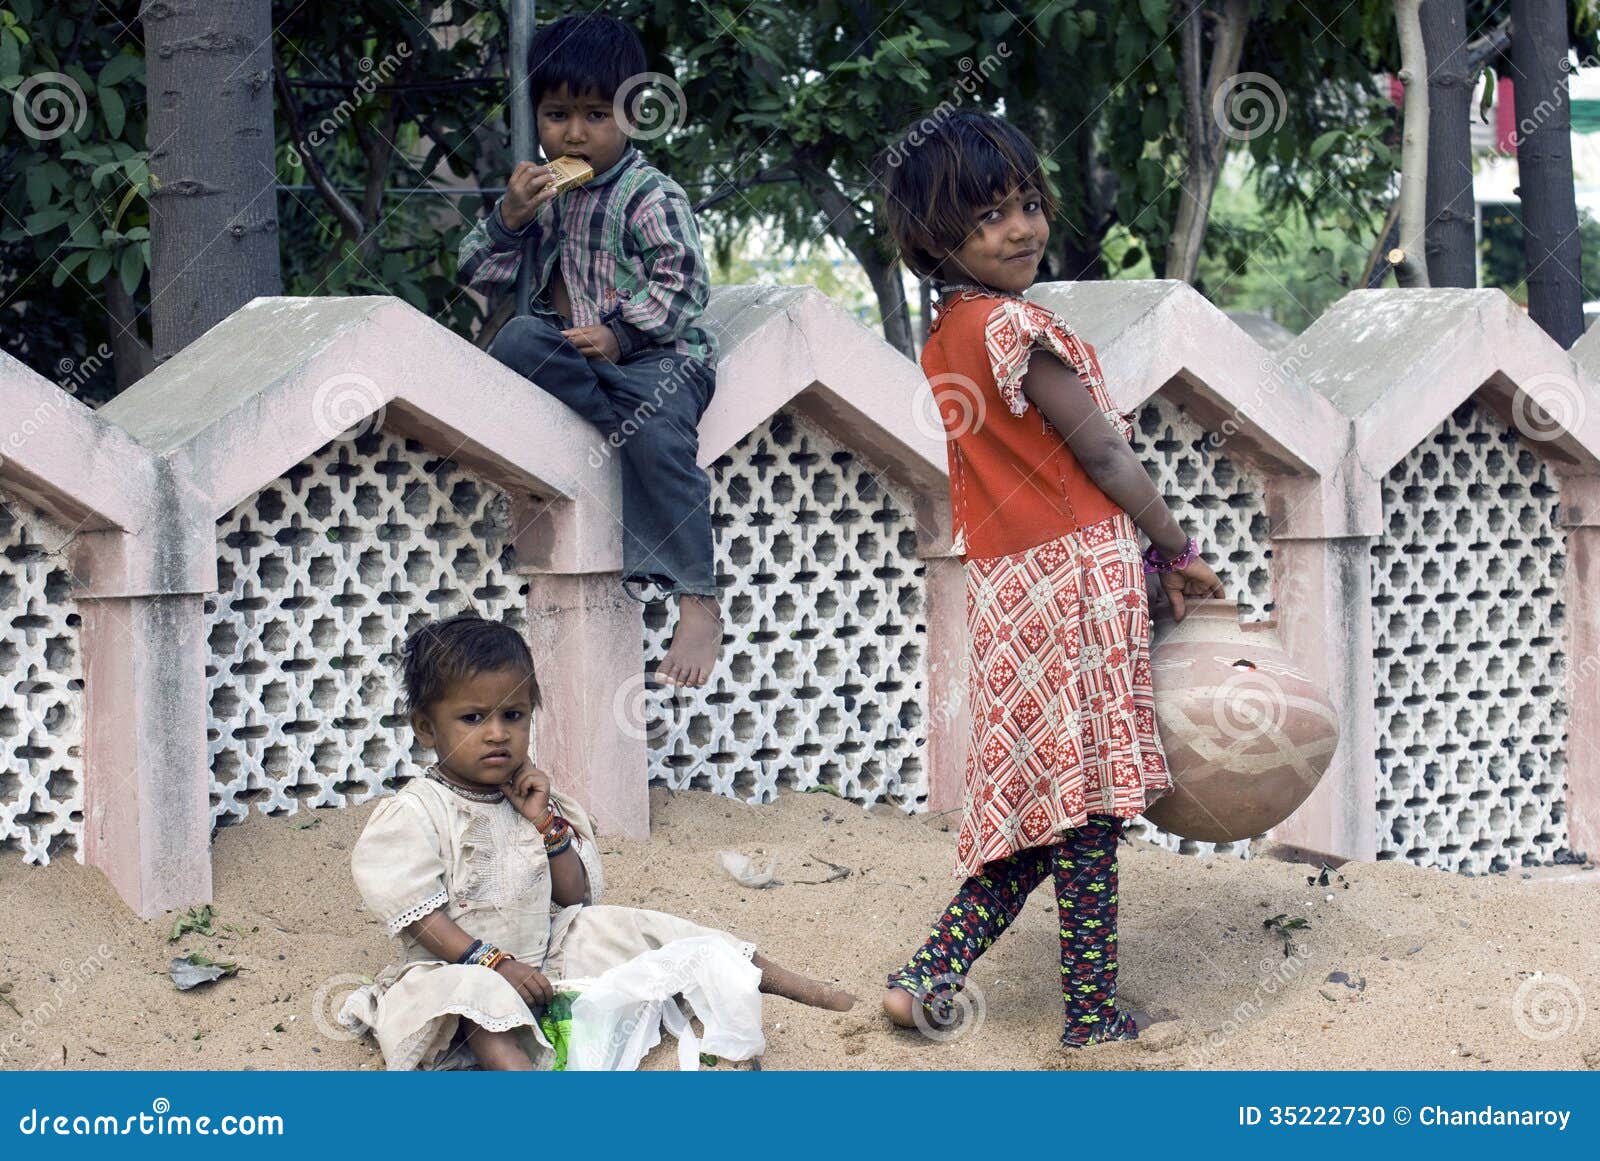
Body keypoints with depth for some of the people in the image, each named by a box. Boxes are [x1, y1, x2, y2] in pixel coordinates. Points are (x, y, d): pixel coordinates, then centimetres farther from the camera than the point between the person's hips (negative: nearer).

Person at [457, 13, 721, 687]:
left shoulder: (651, 197, -9)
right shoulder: (541, 190, 9)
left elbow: (682, 285, -14)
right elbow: (477, 273, 8)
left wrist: (620, 334, -26)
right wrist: (509, 218, -10)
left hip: (658, 353, -6)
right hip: (572, 347, 6)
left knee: (657, 432, -35)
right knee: (517, 341, -25)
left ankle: (698, 603, -32)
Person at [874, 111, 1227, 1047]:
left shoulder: (948, 338, 14)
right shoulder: (1016, 326, -14)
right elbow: (1100, 453, -10)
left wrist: (1145, 555, 15)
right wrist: (1179, 551, 2)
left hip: (1008, 581, 9)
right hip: (1075, 576, -9)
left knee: (1043, 800, 14)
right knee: (1088, 803, -1)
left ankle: (932, 971, 9)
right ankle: (1094, 1015, 5)